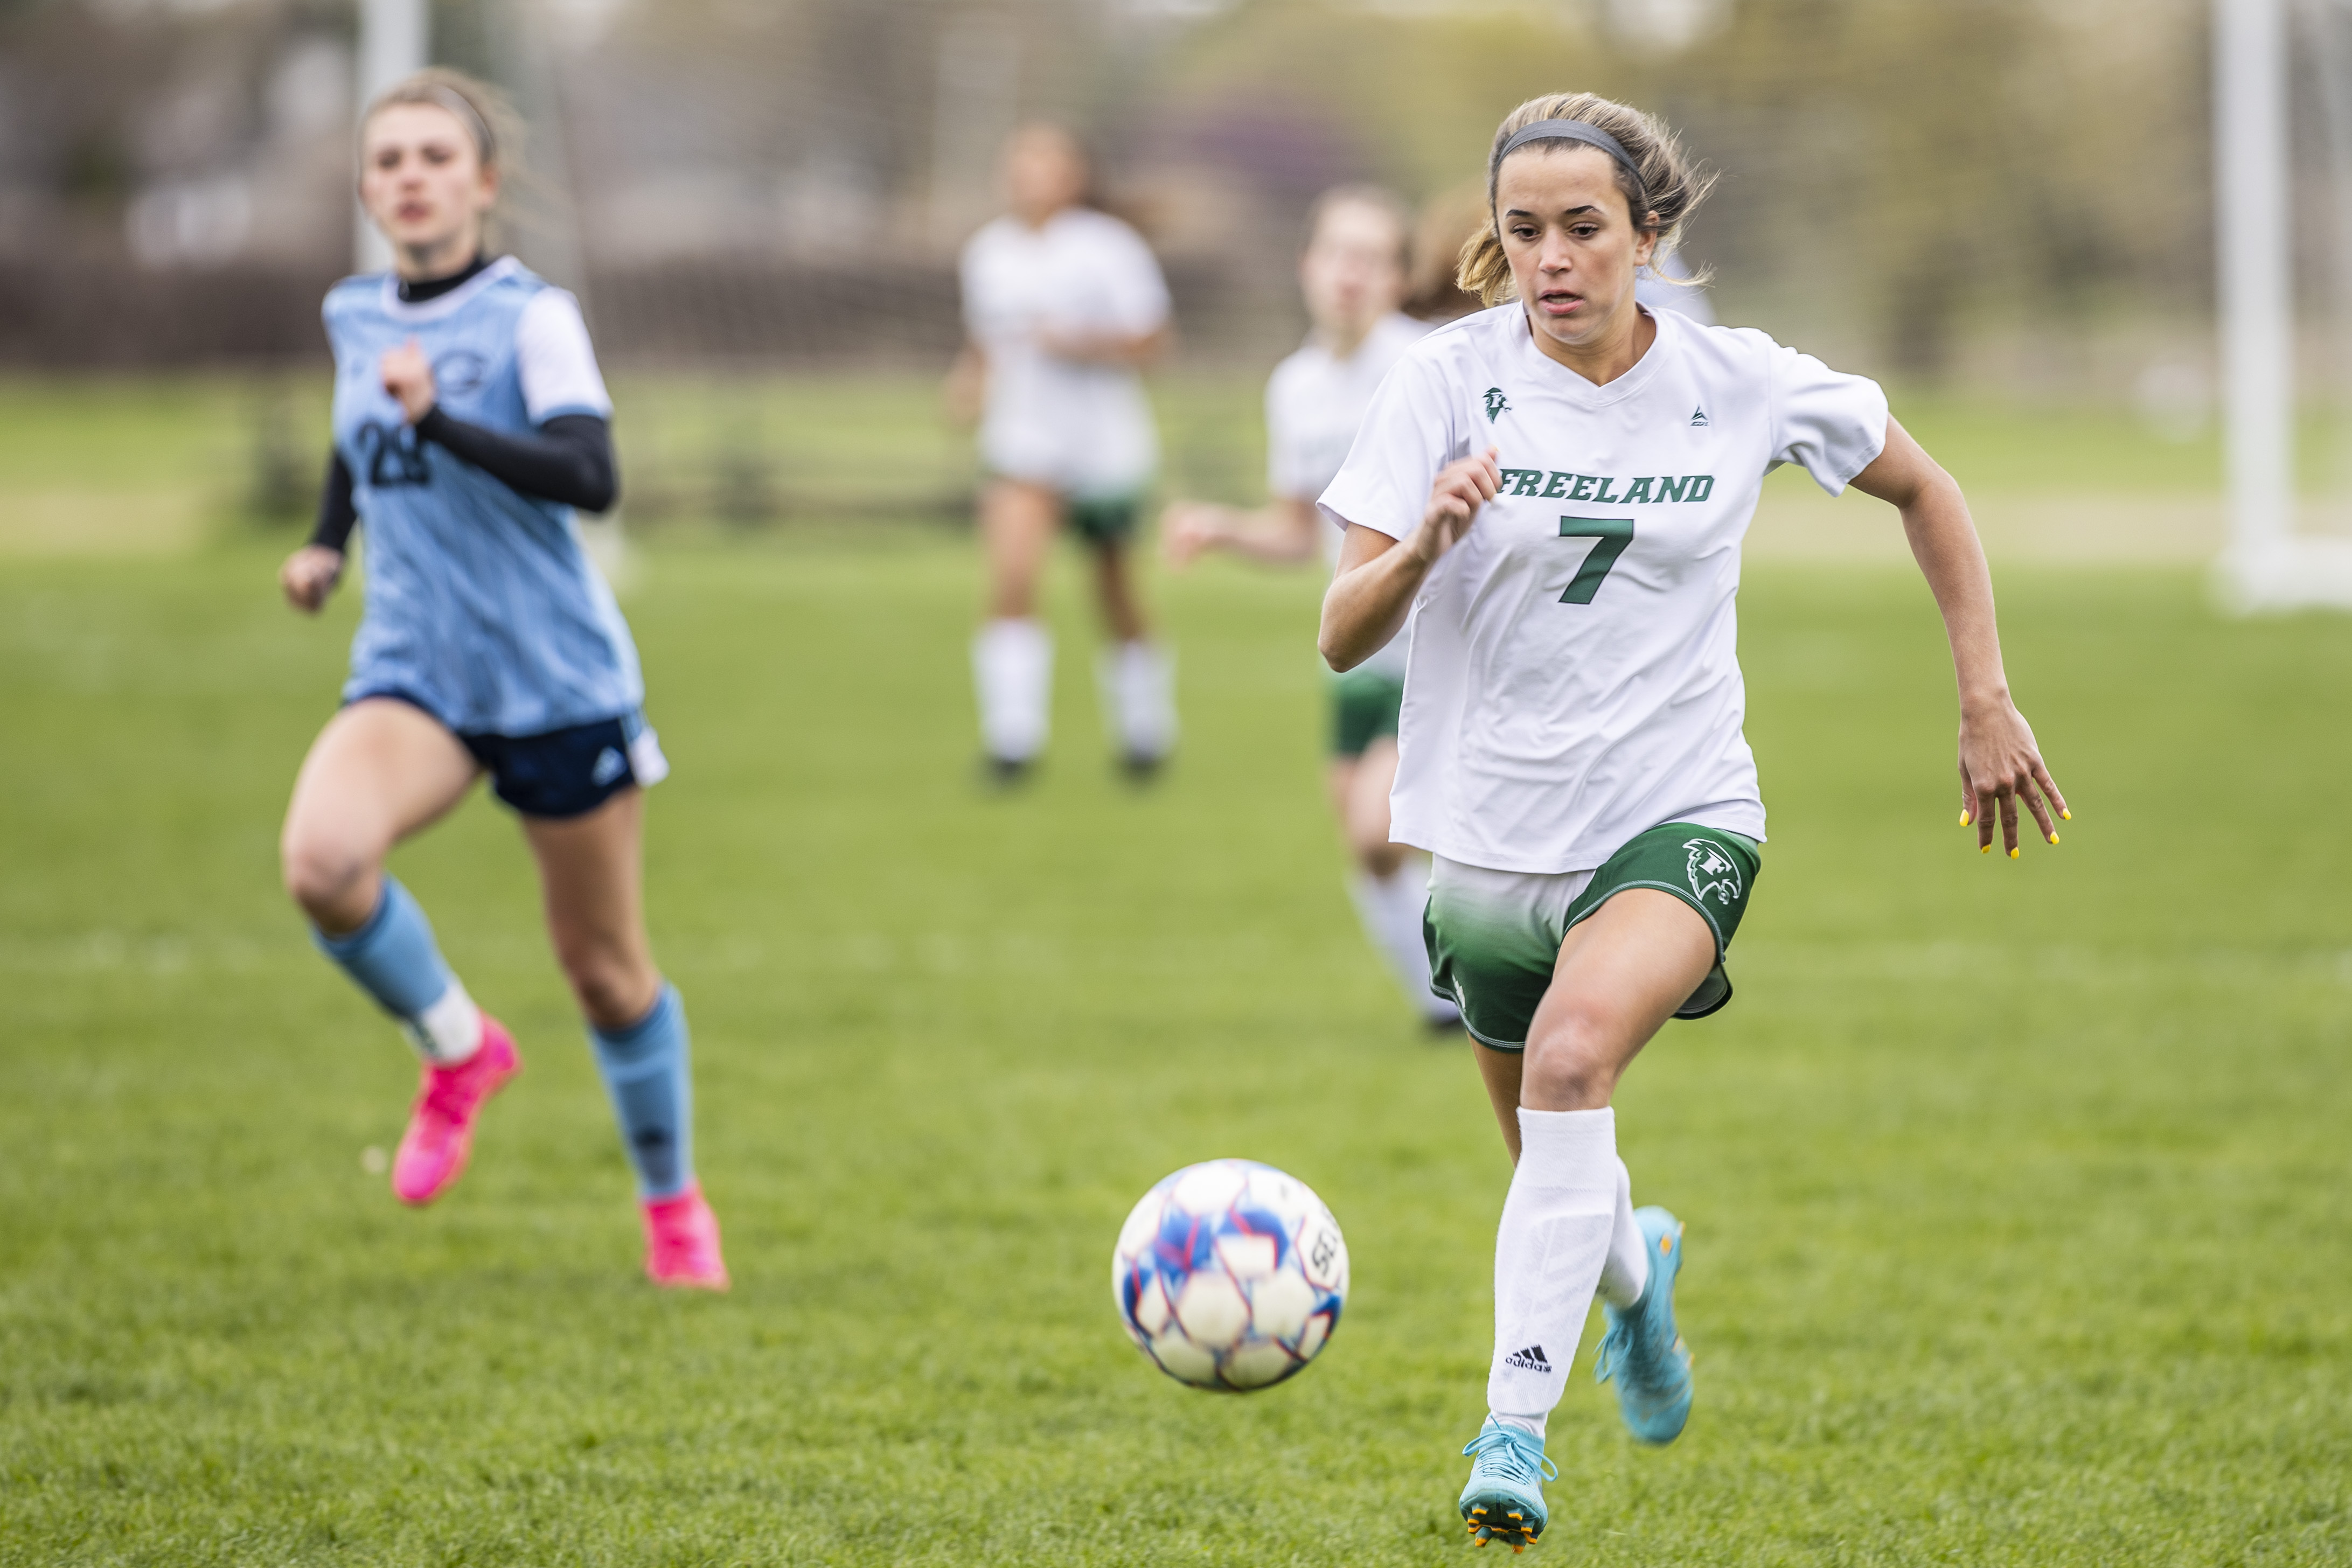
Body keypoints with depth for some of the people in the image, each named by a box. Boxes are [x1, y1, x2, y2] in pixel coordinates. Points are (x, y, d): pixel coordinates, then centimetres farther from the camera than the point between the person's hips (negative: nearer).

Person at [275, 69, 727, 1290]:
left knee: (604, 968, 7)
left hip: (559, 681, -3)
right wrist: (325, 545, 14)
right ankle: (458, 1050, -1)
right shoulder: (353, 318, 6)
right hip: (414, 674, 3)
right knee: (320, 861, -28)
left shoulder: (531, 318, -11)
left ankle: (672, 1202, 32)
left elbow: (589, 477, -26)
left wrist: (438, 420, -34)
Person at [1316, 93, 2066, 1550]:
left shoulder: (1745, 386, -6)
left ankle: (1517, 1428, -30)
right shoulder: (1450, 379, -9)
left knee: (1574, 1054, -32)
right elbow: (1343, 636, -12)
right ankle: (1636, 1267, 55)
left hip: (1678, 817, -2)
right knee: (1560, 1169, 17)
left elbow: (1924, 489, 13)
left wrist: (1987, 701, 8)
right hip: (1492, 835, 2)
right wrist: (1424, 544, -33)